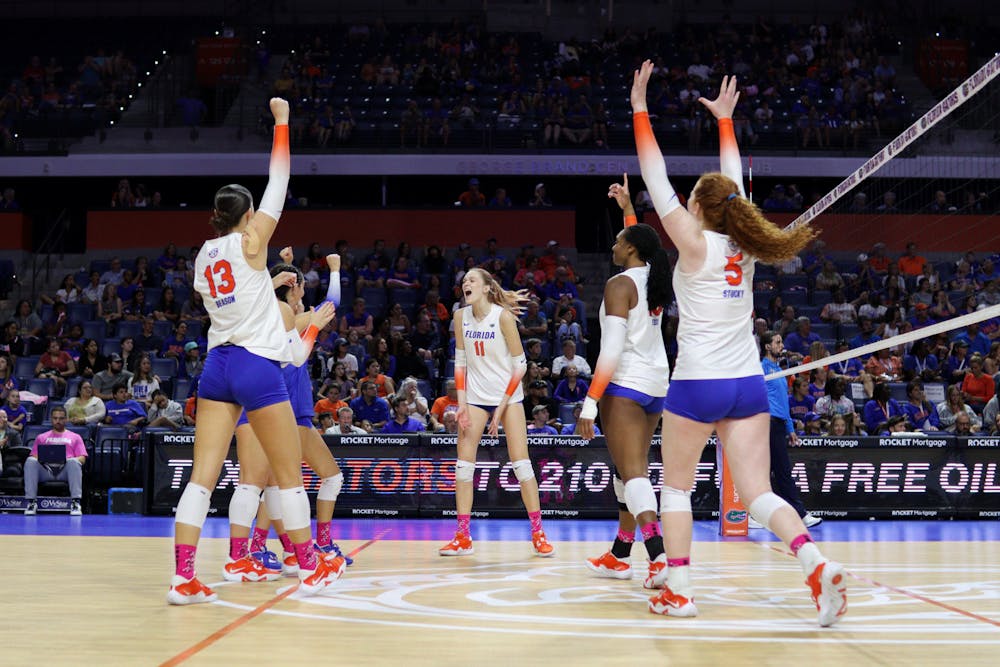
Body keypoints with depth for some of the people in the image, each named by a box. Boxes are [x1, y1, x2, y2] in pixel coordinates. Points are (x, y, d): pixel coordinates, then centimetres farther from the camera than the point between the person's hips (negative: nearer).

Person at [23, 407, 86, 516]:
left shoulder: (75, 437, 25)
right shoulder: (42, 437, 30)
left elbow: (82, 459, 12)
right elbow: (33, 457, 17)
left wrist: (66, 460, -9)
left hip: (65, 469, -1)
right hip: (46, 469, 1)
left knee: (73, 462, -37)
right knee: (30, 461, -31)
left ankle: (75, 502, -44)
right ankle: (31, 502, -32)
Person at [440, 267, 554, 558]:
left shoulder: (503, 316, -13)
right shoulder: (461, 316, 0)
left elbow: (520, 365, -10)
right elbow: (460, 361, 6)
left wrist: (502, 406, -13)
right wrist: (462, 403, -3)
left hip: (507, 394, -4)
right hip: (475, 396, 4)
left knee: (521, 463, -8)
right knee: (463, 463, -2)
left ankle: (538, 534, 1)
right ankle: (463, 538, 5)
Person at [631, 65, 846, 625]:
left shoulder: (697, 245, -8)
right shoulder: (744, 247, 6)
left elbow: (656, 178, -6)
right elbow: (734, 181, 21)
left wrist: (640, 109, -1)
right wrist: (725, 119, 31)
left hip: (698, 385, -5)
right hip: (748, 385, 5)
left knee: (676, 487, 12)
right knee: (757, 492, 2)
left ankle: (678, 590, 10)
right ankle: (819, 565, -19)